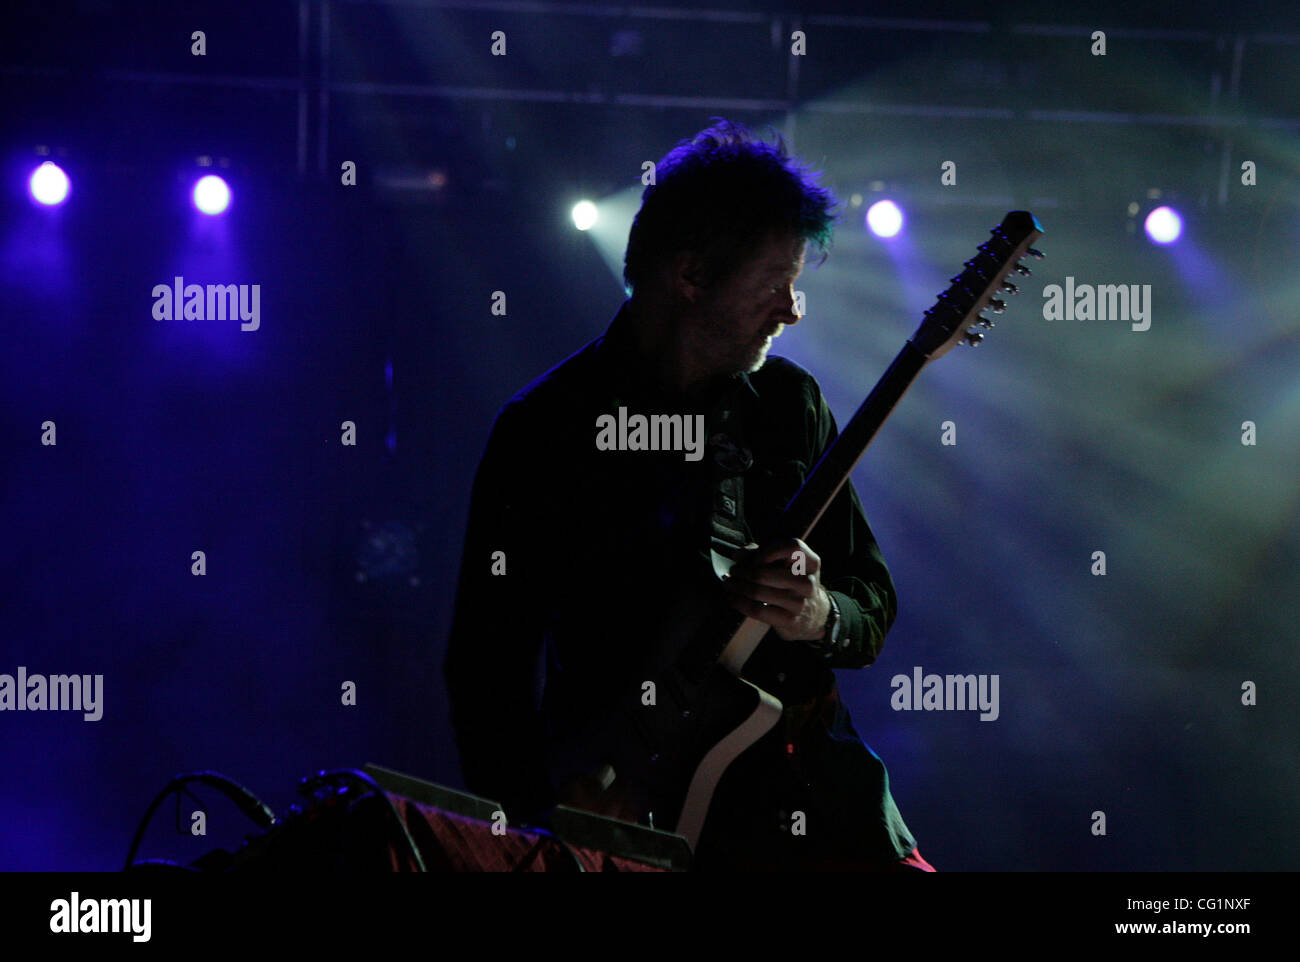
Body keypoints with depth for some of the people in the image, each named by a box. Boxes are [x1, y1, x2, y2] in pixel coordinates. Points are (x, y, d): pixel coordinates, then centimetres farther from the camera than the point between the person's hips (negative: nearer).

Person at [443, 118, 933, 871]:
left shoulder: (790, 403, 11)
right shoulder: (545, 429, -3)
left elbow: (874, 598, 15)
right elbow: (489, 660, -2)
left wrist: (821, 617, -8)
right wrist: (543, 807, -13)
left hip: (813, 789, 5)